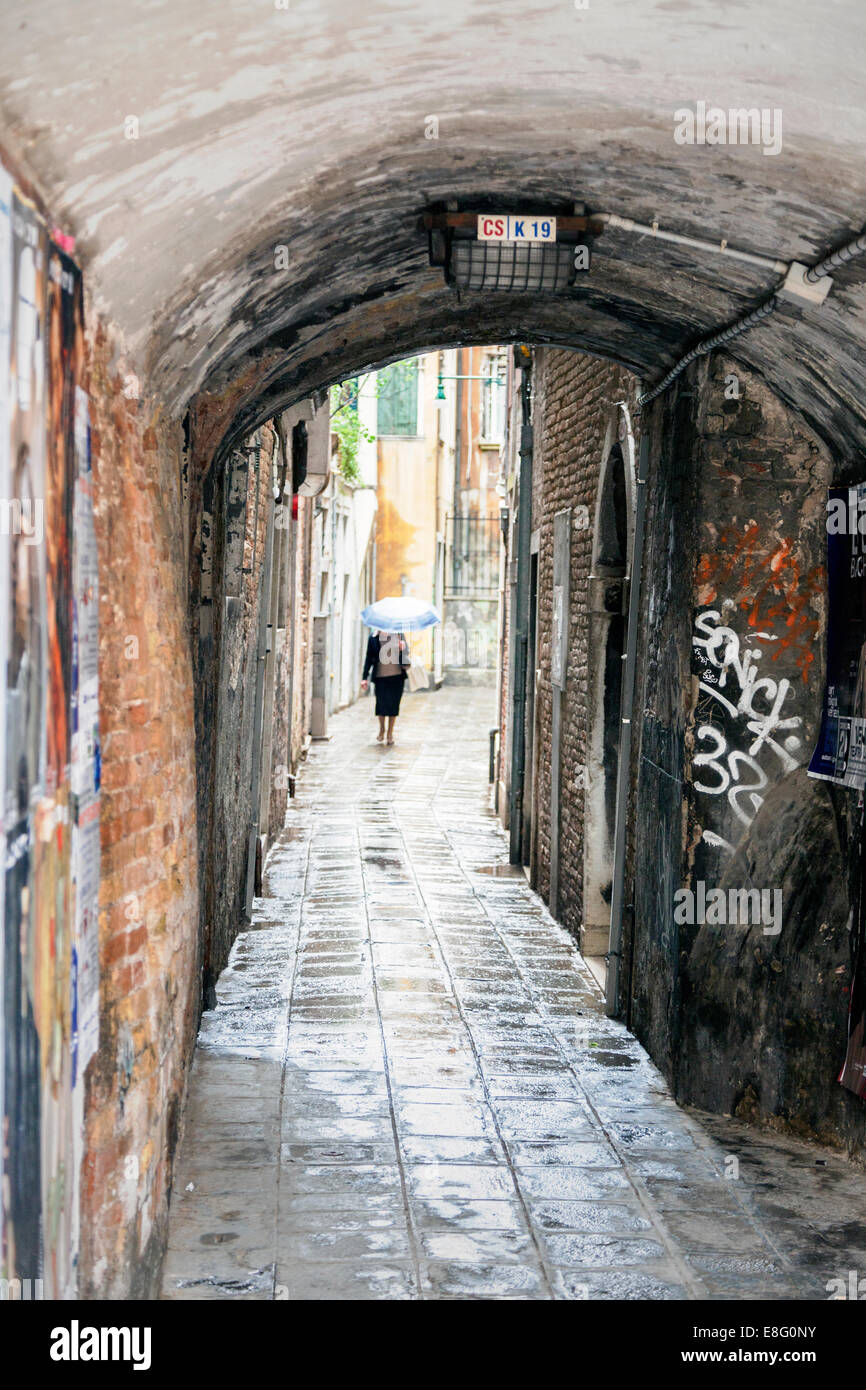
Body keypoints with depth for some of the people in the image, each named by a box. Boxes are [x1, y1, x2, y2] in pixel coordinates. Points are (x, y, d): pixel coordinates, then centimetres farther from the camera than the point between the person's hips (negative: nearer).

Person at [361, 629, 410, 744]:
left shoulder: (398, 634, 5)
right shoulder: (374, 636, 3)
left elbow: (406, 652, 14)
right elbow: (369, 657, 5)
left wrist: (403, 647, -11)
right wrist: (364, 677, 1)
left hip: (397, 675, 1)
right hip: (380, 676, -1)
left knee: (394, 704, 3)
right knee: (381, 703, 0)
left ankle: (390, 733, 17)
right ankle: (382, 729, 26)